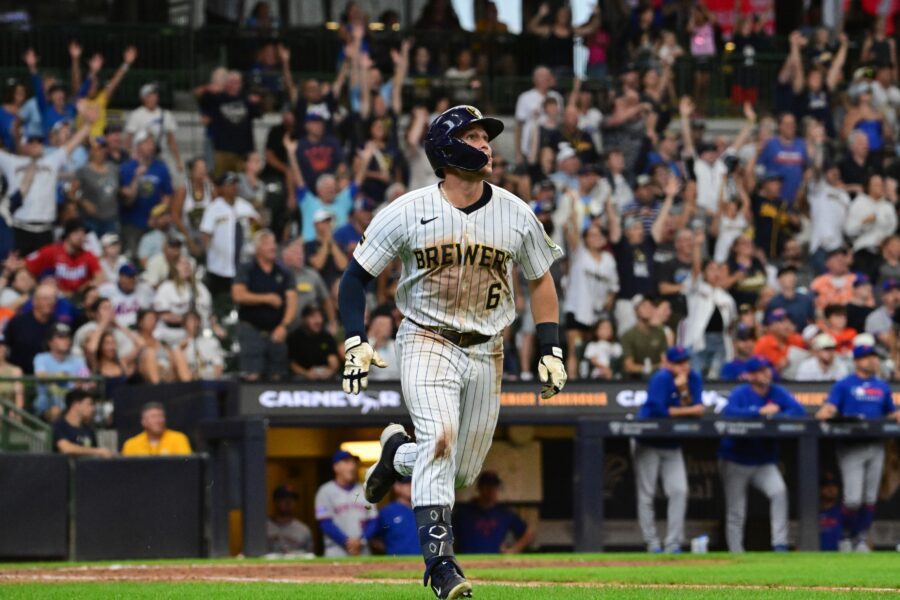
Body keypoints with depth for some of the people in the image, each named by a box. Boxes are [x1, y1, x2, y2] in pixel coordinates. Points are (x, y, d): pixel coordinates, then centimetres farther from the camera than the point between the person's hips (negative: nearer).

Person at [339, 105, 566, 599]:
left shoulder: (516, 215, 0)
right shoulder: (408, 211, -7)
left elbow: (540, 280, 15)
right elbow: (357, 274, 0)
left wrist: (551, 350, 8)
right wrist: (355, 342, -12)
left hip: (486, 353, 4)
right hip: (426, 341, -4)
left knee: (463, 472, 7)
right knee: (439, 437, -27)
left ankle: (398, 453, 39)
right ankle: (439, 560, -27)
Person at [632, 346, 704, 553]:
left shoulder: (694, 378, -1)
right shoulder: (662, 379, -19)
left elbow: (697, 409, -10)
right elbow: (658, 410, -25)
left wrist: (683, 389, -24)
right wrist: (686, 411, -15)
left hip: (672, 444, 6)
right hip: (647, 442, -6)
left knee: (679, 491, -3)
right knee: (646, 494, -4)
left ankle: (673, 543, 0)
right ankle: (652, 544, 0)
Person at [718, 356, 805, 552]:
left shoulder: (778, 393, 1)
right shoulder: (740, 393, -10)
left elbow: (799, 410, -12)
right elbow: (728, 412, -31)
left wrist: (775, 416, -29)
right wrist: (760, 412, -33)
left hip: (765, 462, 2)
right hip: (735, 462, -2)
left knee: (779, 491, -23)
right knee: (735, 513, 1)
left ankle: (780, 544, -21)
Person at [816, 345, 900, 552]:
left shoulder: (883, 387, 17)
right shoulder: (844, 385, 1)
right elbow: (830, 407, -9)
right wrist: (824, 414, -31)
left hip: (876, 447, 5)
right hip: (851, 448, -5)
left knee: (870, 498, 5)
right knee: (853, 498, -12)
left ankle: (862, 540, 14)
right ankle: (846, 537, 7)